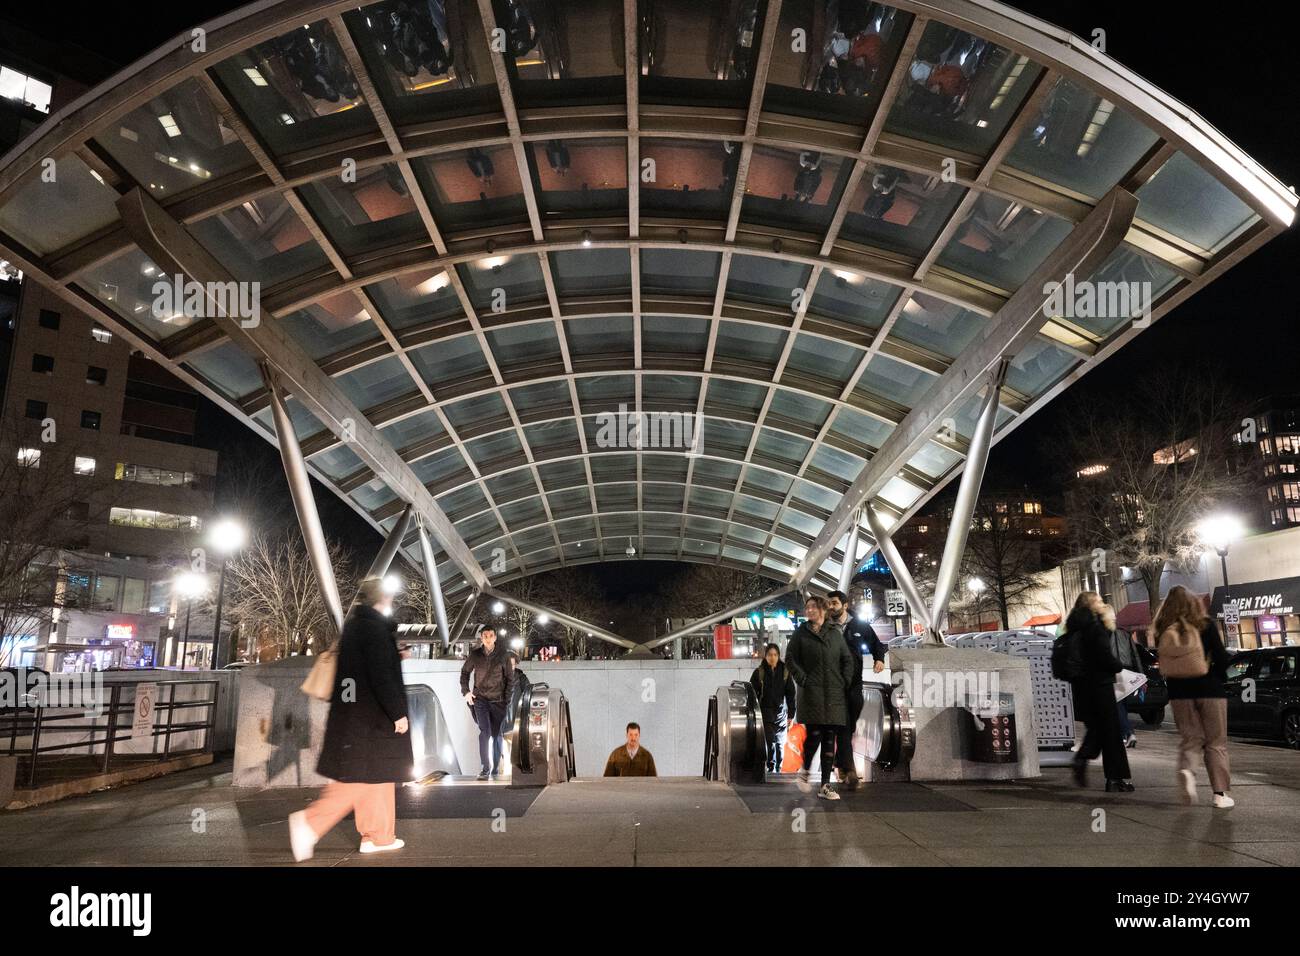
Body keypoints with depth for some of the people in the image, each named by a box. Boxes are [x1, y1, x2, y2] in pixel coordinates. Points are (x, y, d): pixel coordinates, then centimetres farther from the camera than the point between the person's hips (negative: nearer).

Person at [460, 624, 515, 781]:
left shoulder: (503, 655, -3)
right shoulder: (475, 655, 0)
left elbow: (510, 678, 1)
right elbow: (465, 672, 15)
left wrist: (507, 699, -6)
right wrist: (466, 691, 4)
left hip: (498, 700, 0)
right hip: (480, 699, 0)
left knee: (497, 735, 7)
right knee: (485, 732, -13)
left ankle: (496, 769, 20)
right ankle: (484, 769, -7)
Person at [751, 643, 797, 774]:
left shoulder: (785, 672, 5)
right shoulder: (759, 672, 0)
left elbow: (791, 694, 8)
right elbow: (752, 693, 1)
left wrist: (791, 714, 5)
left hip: (781, 713, 2)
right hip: (765, 713, -2)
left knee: (780, 743, 5)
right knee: (770, 742, -10)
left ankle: (778, 769, 16)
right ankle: (771, 768, -3)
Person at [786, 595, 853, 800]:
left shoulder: (835, 633, 12)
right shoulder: (800, 633, 5)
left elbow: (847, 659, 15)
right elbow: (790, 659, 3)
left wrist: (845, 682, 4)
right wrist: (803, 679, -7)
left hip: (835, 694, 3)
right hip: (812, 693, -3)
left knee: (830, 739, 2)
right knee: (814, 734, -11)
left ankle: (825, 786, 8)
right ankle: (804, 770, 17)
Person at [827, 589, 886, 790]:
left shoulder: (860, 626, 6)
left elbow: (876, 644, 17)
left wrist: (879, 659, -2)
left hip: (854, 684, 3)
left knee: (849, 728, 10)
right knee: (843, 727, -10)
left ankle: (840, 763, 27)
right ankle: (849, 772, -11)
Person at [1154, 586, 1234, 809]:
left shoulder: (1164, 631, 0)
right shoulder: (1205, 625, -7)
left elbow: (1163, 662, 4)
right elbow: (1222, 659, -6)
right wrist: (1218, 677, 11)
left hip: (1180, 692, 2)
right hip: (1209, 689, -2)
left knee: (1190, 738, 13)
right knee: (1216, 743, 9)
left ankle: (1185, 769, -15)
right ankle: (1220, 794, 8)